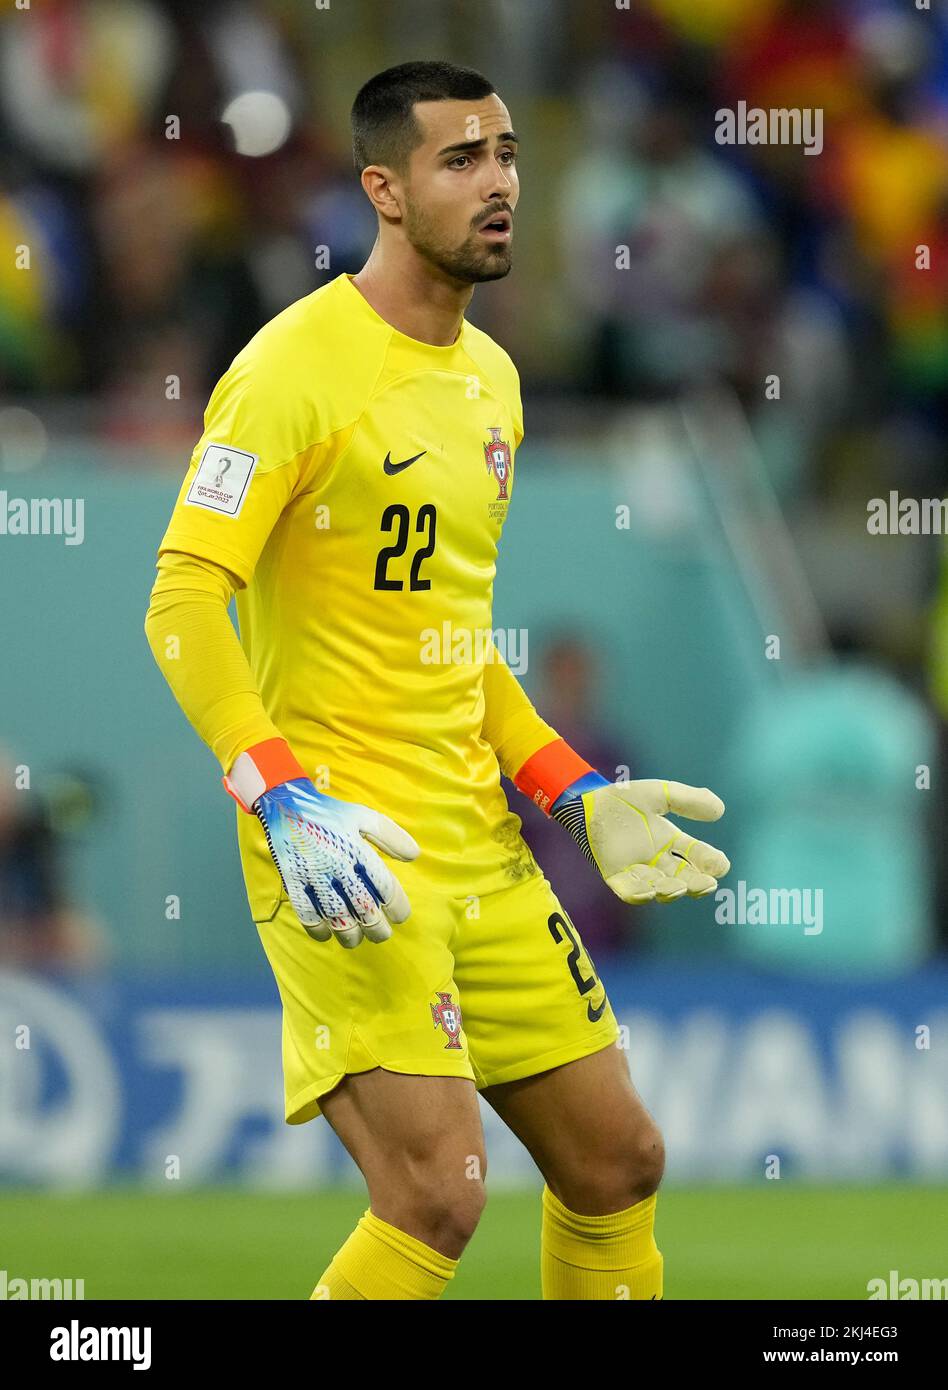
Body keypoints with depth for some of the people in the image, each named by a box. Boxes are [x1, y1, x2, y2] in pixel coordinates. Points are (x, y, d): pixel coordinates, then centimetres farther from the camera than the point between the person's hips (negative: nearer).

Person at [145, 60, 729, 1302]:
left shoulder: (489, 377, 14)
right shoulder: (297, 366, -12)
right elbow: (183, 605, -17)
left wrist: (577, 796, 16)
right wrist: (286, 804, -28)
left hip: (480, 844, 8)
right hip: (344, 851, -8)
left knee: (617, 1163, 10)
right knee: (439, 1190, -19)